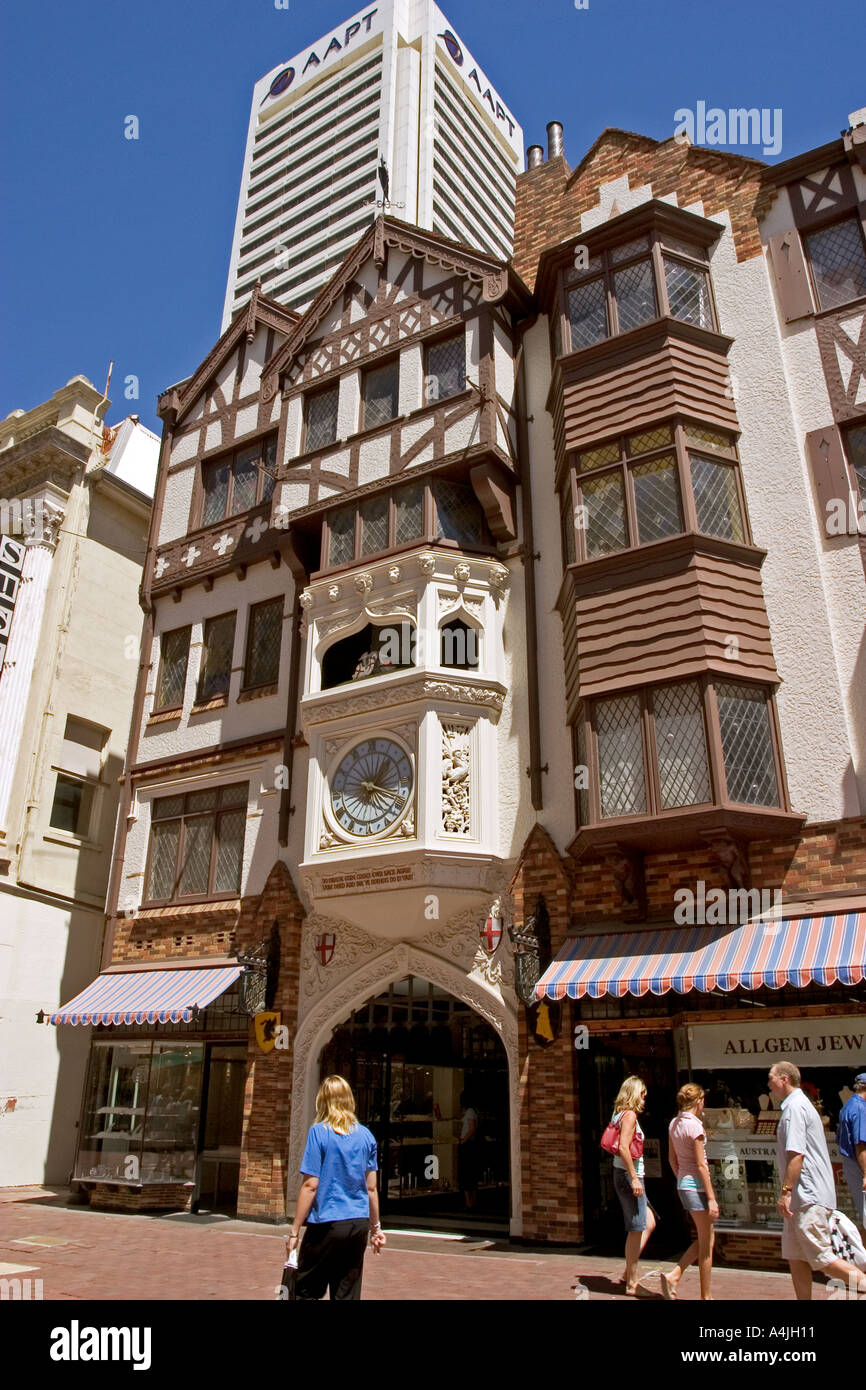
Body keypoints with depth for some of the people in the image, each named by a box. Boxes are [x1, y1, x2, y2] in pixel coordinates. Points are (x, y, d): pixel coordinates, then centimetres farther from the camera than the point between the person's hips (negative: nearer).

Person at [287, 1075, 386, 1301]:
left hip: (327, 1223, -5)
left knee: (306, 1292, 7)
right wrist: (376, 1227, 19)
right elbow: (371, 1188, 9)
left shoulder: (319, 1132, -8)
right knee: (348, 1294, 13)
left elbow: (310, 1185, -11)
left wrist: (294, 1231, -5)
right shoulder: (366, 1136, 5)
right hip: (359, 1224, 5)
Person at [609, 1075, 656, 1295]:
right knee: (636, 1230, -1)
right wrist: (634, 1178, -23)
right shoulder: (630, 1114, -15)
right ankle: (632, 1283, 8)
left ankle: (629, 1273, 19)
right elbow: (623, 1147, -24)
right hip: (628, 1175, -10)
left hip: (622, 1175, 10)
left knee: (649, 1223, 16)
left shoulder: (618, 1114, 13)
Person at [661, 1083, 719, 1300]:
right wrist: (711, 1198, -15)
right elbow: (701, 1165, -18)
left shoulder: (674, 1124, 8)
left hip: (683, 1184, 8)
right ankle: (706, 1296, 14)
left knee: (706, 1240, 17)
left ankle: (674, 1275, 10)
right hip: (697, 1186, -8)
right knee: (706, 1245, 5)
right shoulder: (695, 1126, -17)